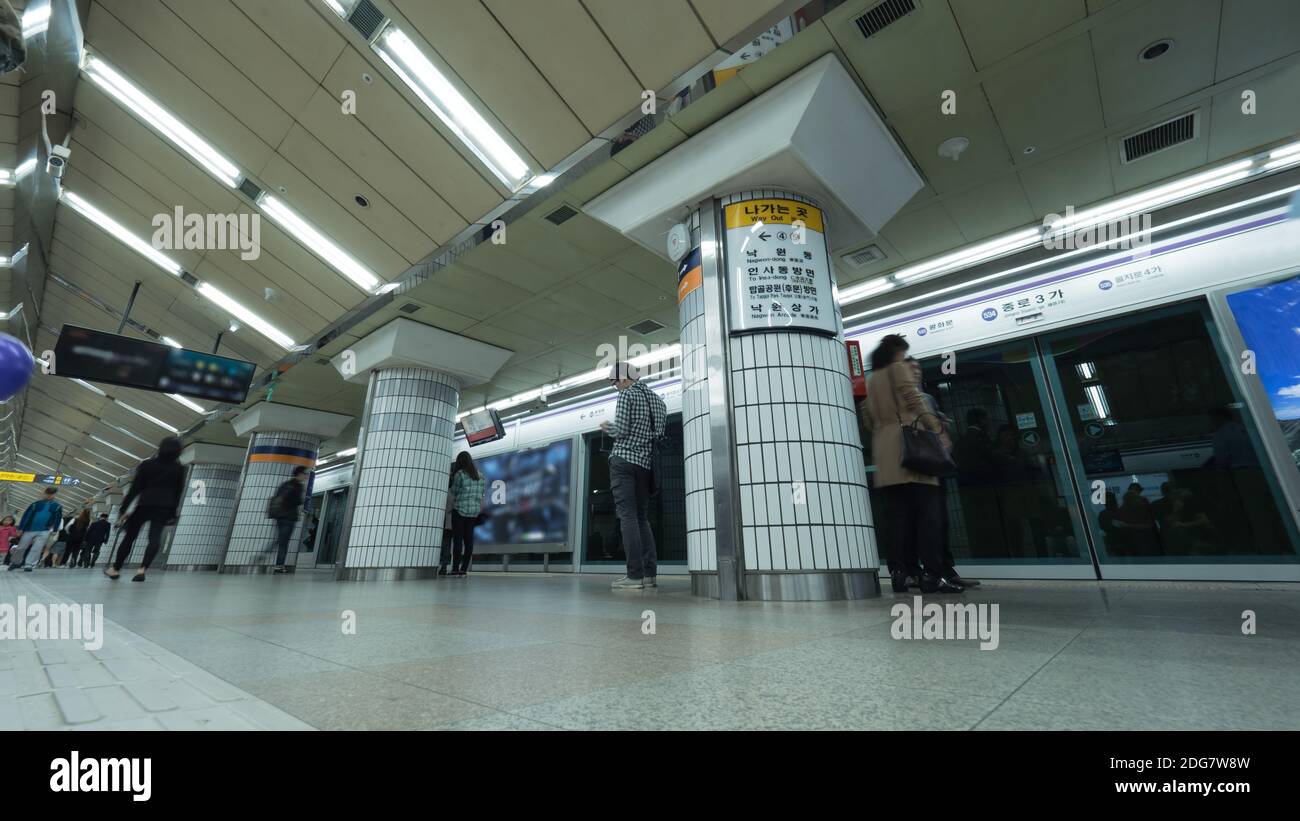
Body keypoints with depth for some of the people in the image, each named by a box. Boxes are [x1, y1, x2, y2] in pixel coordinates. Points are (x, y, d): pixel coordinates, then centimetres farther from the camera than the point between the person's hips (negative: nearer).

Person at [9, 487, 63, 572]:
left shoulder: (57, 507, 5)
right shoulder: (36, 504, 3)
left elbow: (57, 519, 6)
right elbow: (26, 516, 1)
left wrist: (54, 530, 0)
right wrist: (21, 528, -5)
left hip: (44, 531, -1)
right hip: (29, 530, 1)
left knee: (36, 549, -10)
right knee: (21, 548, 10)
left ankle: (29, 565, -5)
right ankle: (15, 562, 31)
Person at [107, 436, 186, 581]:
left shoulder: (147, 464, 2)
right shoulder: (179, 469, 6)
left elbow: (135, 488, -1)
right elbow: (179, 492, 8)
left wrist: (123, 508, 2)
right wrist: (173, 513, 14)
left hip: (144, 505, 0)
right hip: (165, 507, 0)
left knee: (129, 536, 15)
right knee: (155, 538, -4)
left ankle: (115, 569, 26)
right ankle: (142, 569, -21)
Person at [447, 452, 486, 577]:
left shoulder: (459, 474, -9)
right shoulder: (478, 474, 8)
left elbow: (453, 492, -1)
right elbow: (485, 482, 23)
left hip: (460, 509, -5)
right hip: (474, 510, 5)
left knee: (458, 538, -3)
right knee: (468, 539, 4)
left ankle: (455, 569, -5)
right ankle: (464, 569, 4)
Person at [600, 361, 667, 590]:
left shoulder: (627, 394, -3)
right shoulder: (656, 398, 18)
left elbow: (622, 430, -11)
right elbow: (660, 433, 15)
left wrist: (607, 427, 8)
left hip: (624, 459, -7)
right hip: (645, 463, 7)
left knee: (627, 515, -8)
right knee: (642, 517, 10)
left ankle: (635, 575, -11)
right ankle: (651, 573, 4)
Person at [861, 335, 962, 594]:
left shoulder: (872, 380, 25)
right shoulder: (900, 368, 6)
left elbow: (868, 418, 19)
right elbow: (915, 400, -6)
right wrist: (937, 429, -5)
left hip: (885, 452, 6)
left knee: (901, 514, 5)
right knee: (927, 512, -6)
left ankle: (898, 573, -1)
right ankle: (931, 574, -10)